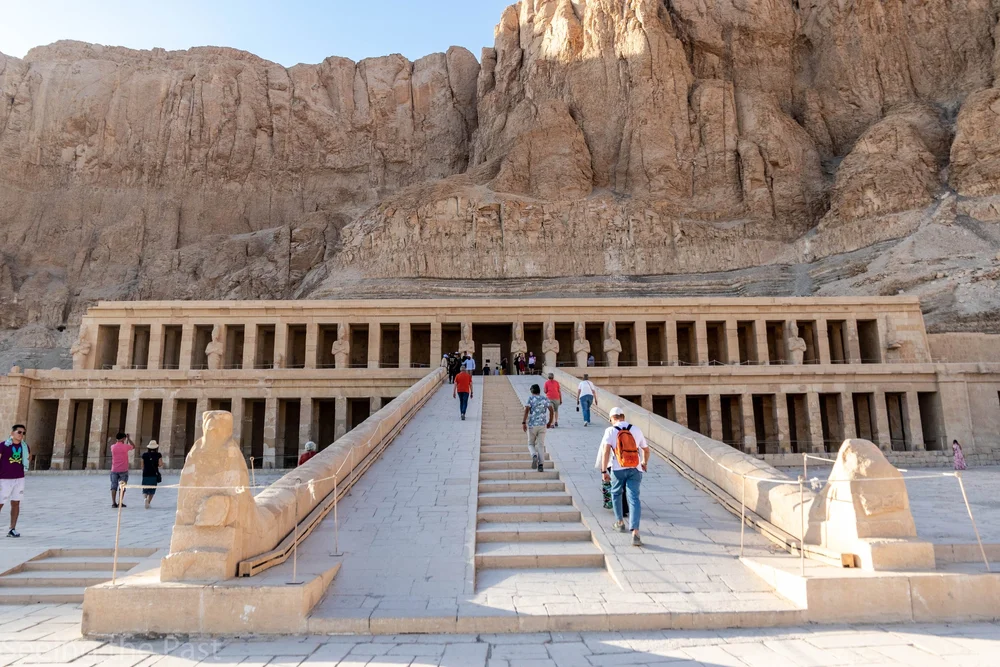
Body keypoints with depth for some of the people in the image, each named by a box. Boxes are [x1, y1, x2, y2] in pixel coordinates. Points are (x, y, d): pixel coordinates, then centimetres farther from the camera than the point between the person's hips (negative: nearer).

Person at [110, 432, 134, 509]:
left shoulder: (113, 447, 3)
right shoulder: (125, 446, -6)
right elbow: (133, 446, 14)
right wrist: (128, 438, 19)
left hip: (114, 470, 3)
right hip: (123, 470, -3)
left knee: (114, 486, 5)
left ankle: (113, 503, 0)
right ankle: (120, 502, -1)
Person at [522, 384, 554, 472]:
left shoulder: (531, 398, 0)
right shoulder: (545, 399, 9)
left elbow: (527, 410, -12)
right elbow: (551, 410, 0)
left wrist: (523, 422, -12)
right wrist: (550, 422, 10)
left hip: (532, 425, -2)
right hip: (542, 425, 2)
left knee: (531, 444, 12)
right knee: (541, 445, 6)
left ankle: (534, 456, -17)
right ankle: (541, 465, -6)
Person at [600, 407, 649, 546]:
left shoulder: (610, 431, -1)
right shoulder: (636, 429, 9)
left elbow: (606, 450, -14)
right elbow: (646, 449, 19)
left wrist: (603, 471, -13)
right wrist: (644, 463, 37)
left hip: (618, 469, -1)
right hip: (635, 469, 2)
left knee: (616, 494, 24)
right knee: (634, 499, -3)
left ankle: (620, 523, 38)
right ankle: (635, 533, -17)